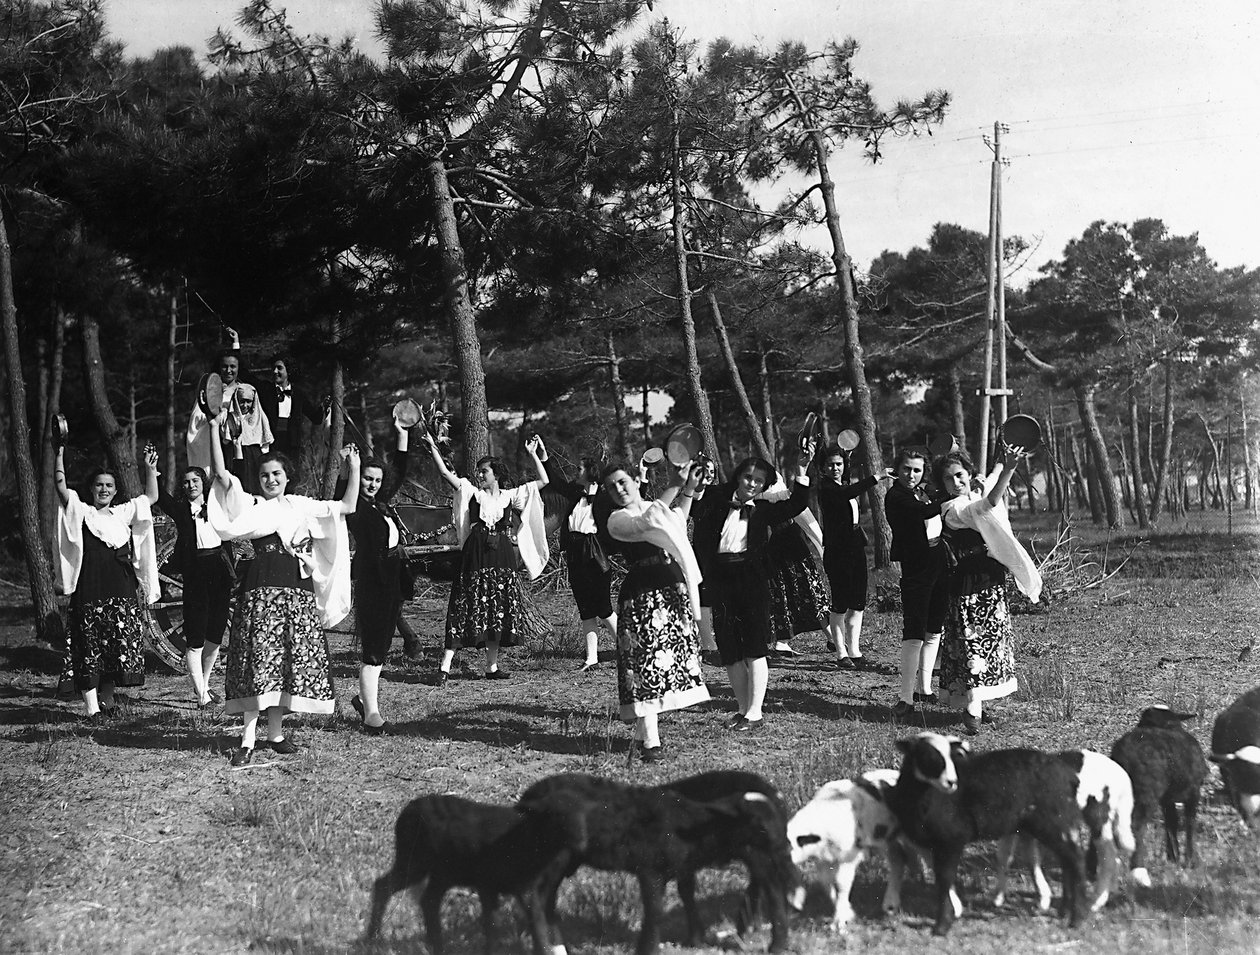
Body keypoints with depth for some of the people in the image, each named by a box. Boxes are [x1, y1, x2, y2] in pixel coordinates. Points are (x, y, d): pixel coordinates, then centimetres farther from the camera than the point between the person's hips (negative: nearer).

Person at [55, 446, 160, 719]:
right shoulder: (80, 512, 5)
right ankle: (91, 706, -5)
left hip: (122, 589, 4)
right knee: (89, 648, -4)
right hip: (89, 591, -4)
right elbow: (61, 486, -6)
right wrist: (60, 456, -13)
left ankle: (106, 696, 20)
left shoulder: (124, 513, 16)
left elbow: (151, 496, 20)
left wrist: (150, 468, 10)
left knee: (119, 644, 4)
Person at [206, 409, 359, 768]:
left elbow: (348, 506, 16)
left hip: (297, 587, 3)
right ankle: (248, 737, -10)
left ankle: (275, 731, 13)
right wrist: (215, 430, -7)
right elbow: (222, 475, -3)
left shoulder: (303, 506, 18)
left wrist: (355, 468, 10)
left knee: (289, 658, 3)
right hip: (261, 586, -3)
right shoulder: (250, 505, 9)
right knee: (257, 657, -10)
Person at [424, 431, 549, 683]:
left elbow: (544, 481, 8)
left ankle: (492, 666, 15)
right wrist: (433, 447, -8)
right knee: (465, 611, -8)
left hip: (502, 560, 2)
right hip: (475, 558, -2)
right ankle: (445, 667, -10)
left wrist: (533, 454, 4)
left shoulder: (510, 496, 9)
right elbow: (445, 473, -1)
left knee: (498, 613, 5)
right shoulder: (471, 493, 7)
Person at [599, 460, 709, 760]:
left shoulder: (654, 507, 15)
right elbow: (646, 524, -24)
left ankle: (649, 722, 25)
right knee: (645, 661, -10)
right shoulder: (616, 519, -7)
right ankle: (649, 741, -10)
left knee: (675, 655, 12)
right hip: (643, 596, -8)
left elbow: (677, 523, 30)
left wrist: (688, 488, 20)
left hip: (675, 591, 8)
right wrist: (674, 486, -22)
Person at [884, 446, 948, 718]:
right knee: (914, 632, -12)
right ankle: (906, 698, -11)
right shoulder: (895, 496, -9)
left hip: (940, 564, 8)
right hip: (916, 566, -8)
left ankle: (923, 688, 25)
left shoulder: (926, 490, 12)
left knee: (934, 630, 14)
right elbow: (926, 512, -23)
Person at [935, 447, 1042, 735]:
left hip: (994, 581, 9)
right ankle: (972, 710, -10)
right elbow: (989, 506, -28)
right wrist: (1008, 469, -34)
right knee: (971, 644, -11)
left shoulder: (978, 494, 11)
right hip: (968, 585, -9)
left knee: (992, 641, 12)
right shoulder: (952, 510, -14)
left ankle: (977, 702, 20)